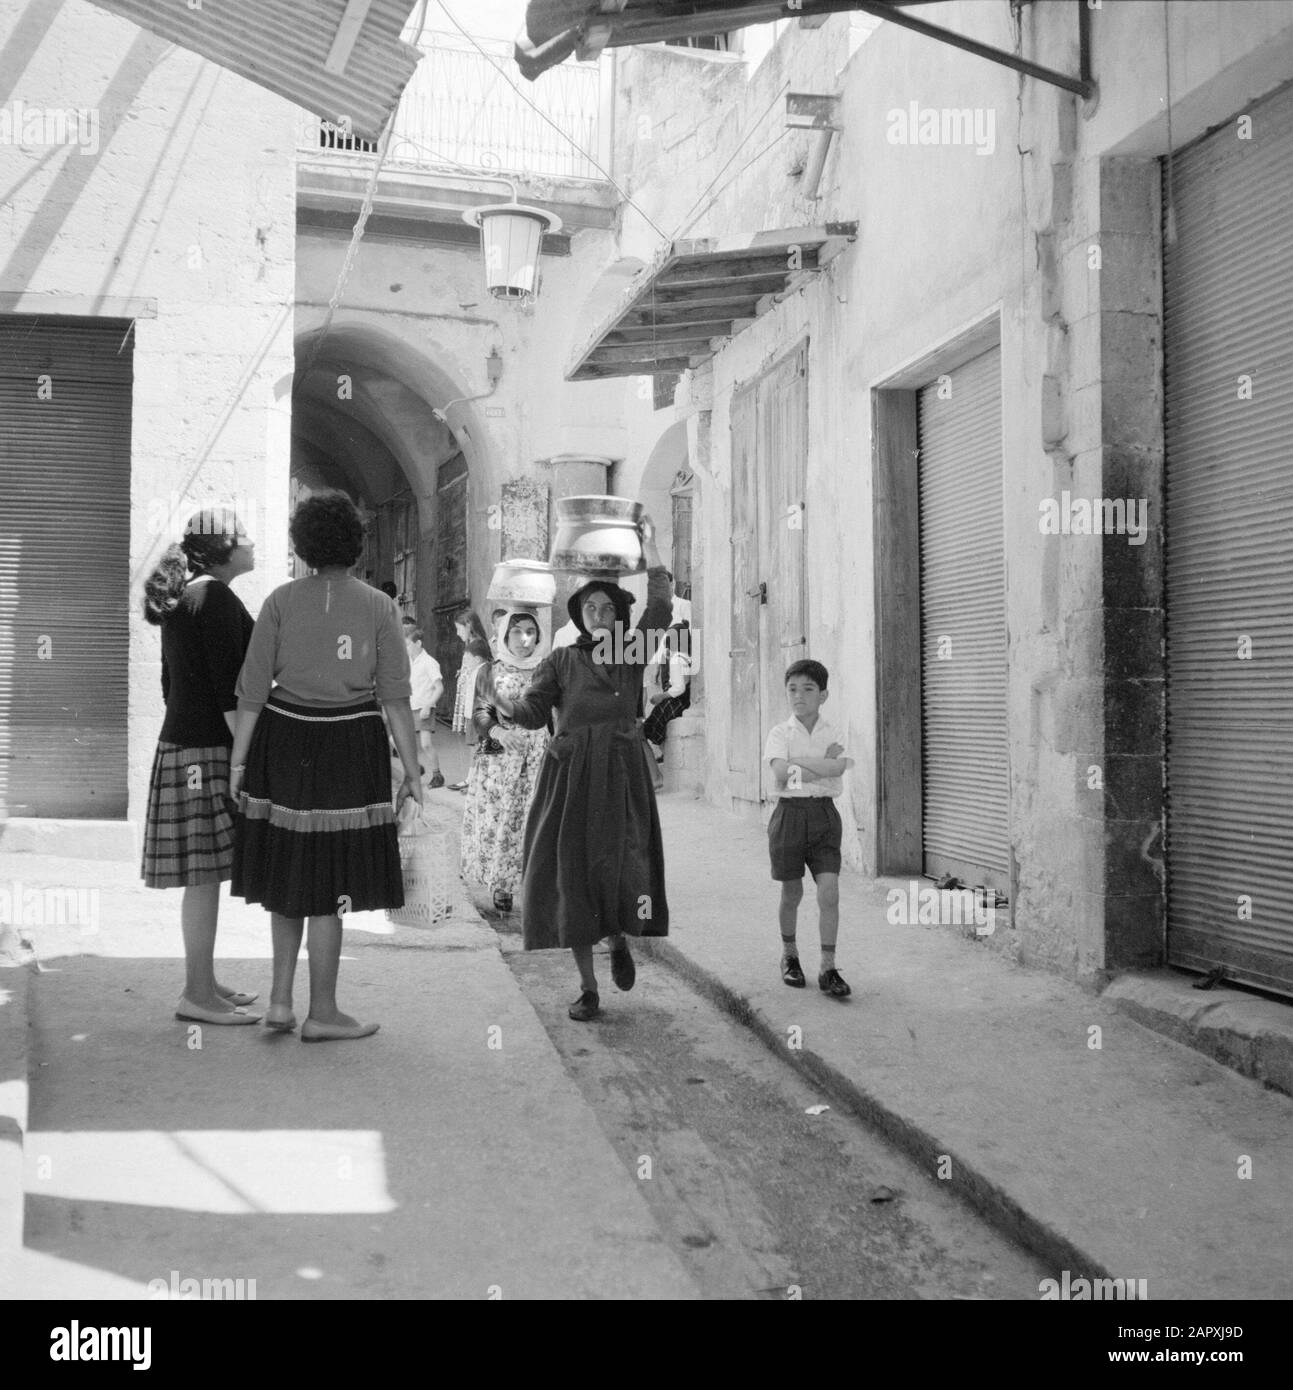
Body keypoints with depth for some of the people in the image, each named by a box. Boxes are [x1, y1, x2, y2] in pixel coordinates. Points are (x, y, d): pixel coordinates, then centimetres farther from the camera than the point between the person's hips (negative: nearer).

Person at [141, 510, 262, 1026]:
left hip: (181, 740, 10)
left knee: (202, 872, 12)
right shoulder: (216, 597, -12)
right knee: (205, 869, -7)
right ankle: (197, 993, -3)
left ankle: (203, 981, 20)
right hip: (210, 746, -10)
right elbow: (228, 686, -18)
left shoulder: (180, 600, 18)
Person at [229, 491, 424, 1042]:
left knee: (289, 870, 18)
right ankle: (322, 1013, 12)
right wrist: (411, 768, -1)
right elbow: (395, 696, -6)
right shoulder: (378, 606, -3)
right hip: (349, 746, -2)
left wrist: (239, 760, 5)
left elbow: (253, 690, -1)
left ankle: (280, 999, 16)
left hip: (283, 740, 3)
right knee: (329, 881, 4)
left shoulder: (281, 601, 1)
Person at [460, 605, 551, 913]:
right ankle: (501, 886, 8)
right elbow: (481, 714, 1)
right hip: (499, 760, 0)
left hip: (540, 759, 0)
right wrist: (498, 731, -18)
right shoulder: (490, 672, 5)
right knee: (499, 819, -2)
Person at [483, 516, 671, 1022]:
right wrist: (501, 700, -16)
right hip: (573, 773, 0)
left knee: (625, 865, -12)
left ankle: (619, 941, 23)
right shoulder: (560, 661, 10)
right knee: (572, 872, -1)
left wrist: (649, 547, -3)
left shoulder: (631, 650, 10)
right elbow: (534, 712, 2)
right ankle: (587, 987, 11)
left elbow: (660, 609, -4)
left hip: (622, 772, 0)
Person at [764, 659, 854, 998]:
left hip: (824, 813, 1)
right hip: (790, 813, -1)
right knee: (792, 893, 10)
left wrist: (797, 762, -14)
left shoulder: (832, 733, 4)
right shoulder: (779, 733, -1)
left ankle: (828, 968, -2)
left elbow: (836, 769, -15)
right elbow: (780, 774, -17)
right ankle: (789, 955, 32)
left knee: (829, 891, -9)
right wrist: (823, 762, -14)